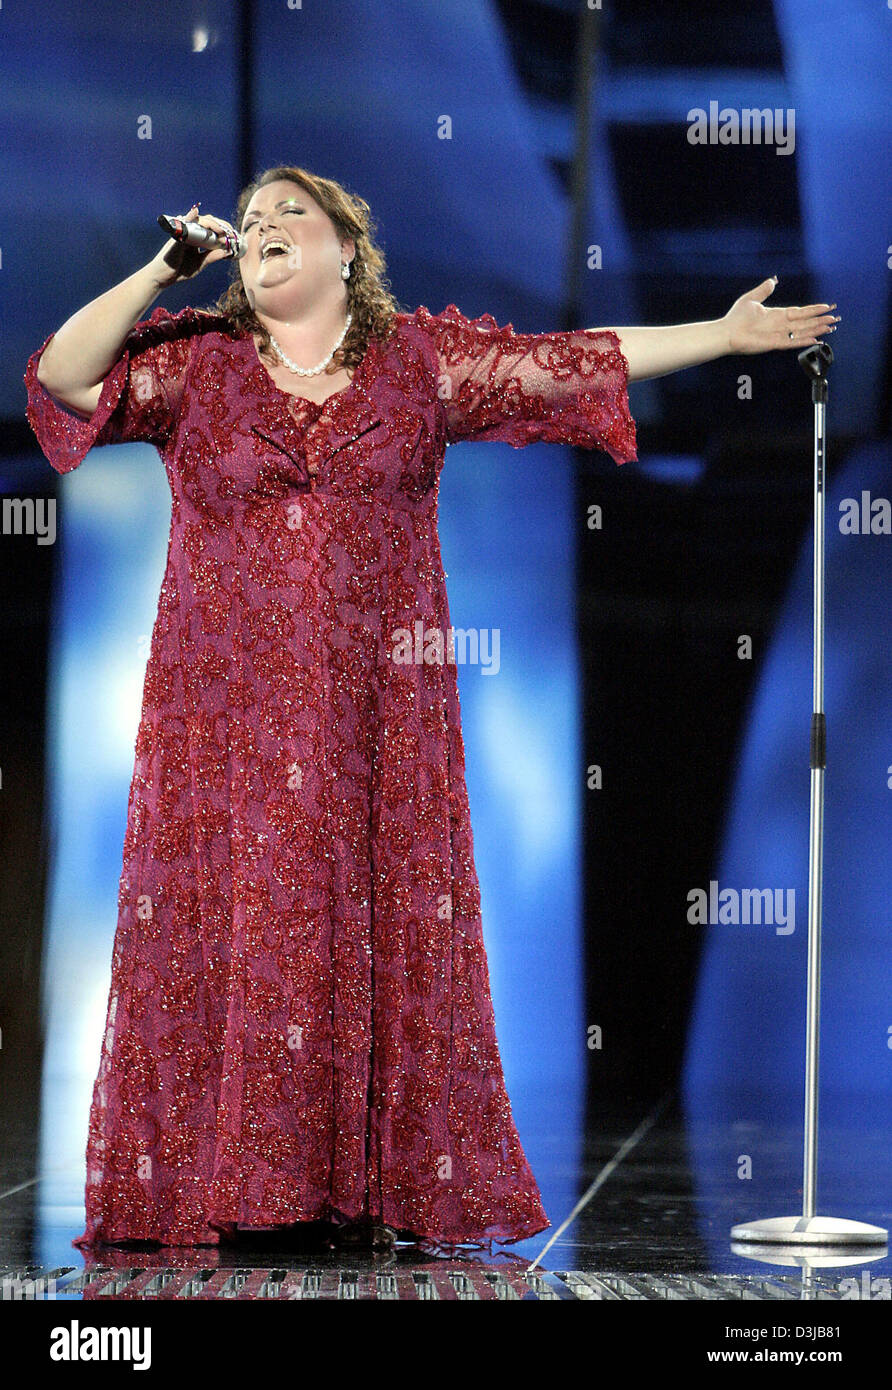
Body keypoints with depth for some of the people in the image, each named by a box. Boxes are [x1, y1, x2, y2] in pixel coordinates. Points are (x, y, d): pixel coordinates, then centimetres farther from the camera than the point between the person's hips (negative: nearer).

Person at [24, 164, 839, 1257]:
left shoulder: (425, 355, 7)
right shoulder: (192, 358, 5)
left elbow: (573, 361, 7)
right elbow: (60, 376, -4)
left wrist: (721, 336, 5)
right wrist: (161, 273, -6)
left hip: (378, 708, 1)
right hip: (228, 706, -1)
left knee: (385, 927, 1)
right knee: (230, 929, -3)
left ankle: (387, 1187, 7)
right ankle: (224, 1188, 3)